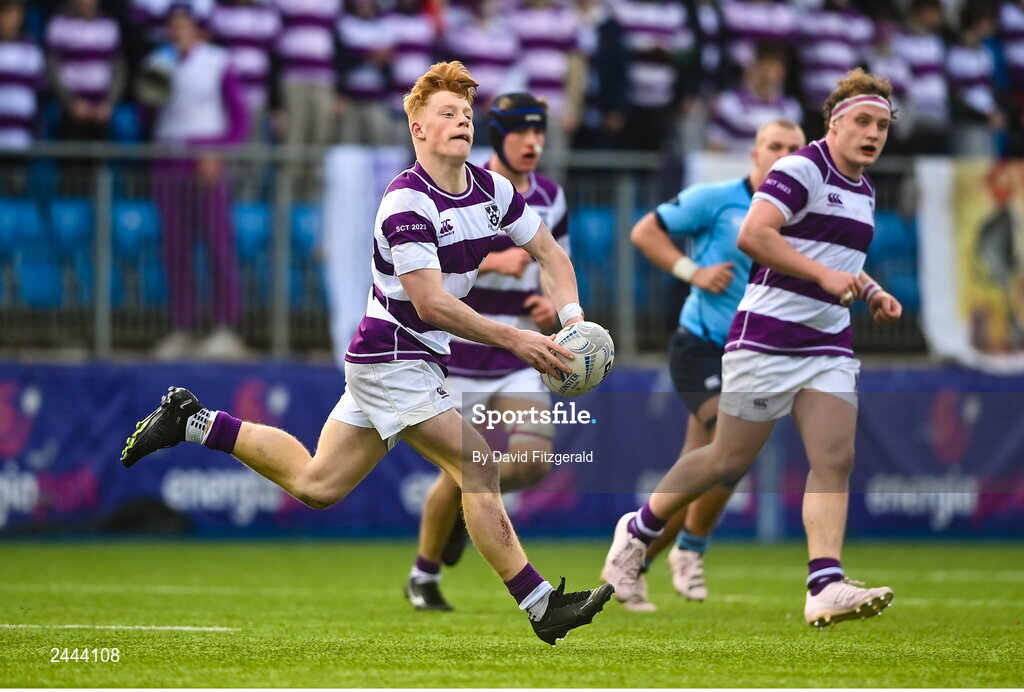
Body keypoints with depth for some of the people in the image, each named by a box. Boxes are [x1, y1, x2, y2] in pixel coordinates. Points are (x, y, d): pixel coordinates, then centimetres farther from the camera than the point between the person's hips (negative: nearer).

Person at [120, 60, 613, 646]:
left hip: (418, 358, 9)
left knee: (317, 485, 15)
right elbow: (432, 304, -24)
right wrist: (514, 340, -25)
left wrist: (573, 317, -4)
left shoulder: (492, 189, 2)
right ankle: (541, 606, -13)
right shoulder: (406, 203, -21)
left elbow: (550, 253, 13)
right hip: (391, 360, -9)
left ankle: (193, 422, 24)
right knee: (479, 464, -16)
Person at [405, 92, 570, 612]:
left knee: (533, 460, -14)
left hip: (519, 360, 4)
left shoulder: (549, 199, 6)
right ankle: (423, 576, 21)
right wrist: (492, 261, -30)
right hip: (460, 356, -4)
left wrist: (552, 303, -3)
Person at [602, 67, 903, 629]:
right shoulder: (802, 170, -12)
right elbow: (752, 235, -25)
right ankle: (639, 530, 23)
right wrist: (823, 275, -28)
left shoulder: (863, 191, 16)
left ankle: (825, 587, -16)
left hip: (829, 345, 8)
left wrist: (870, 292, 16)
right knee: (730, 460, 1)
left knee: (835, 459, -9)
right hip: (767, 336, -7)